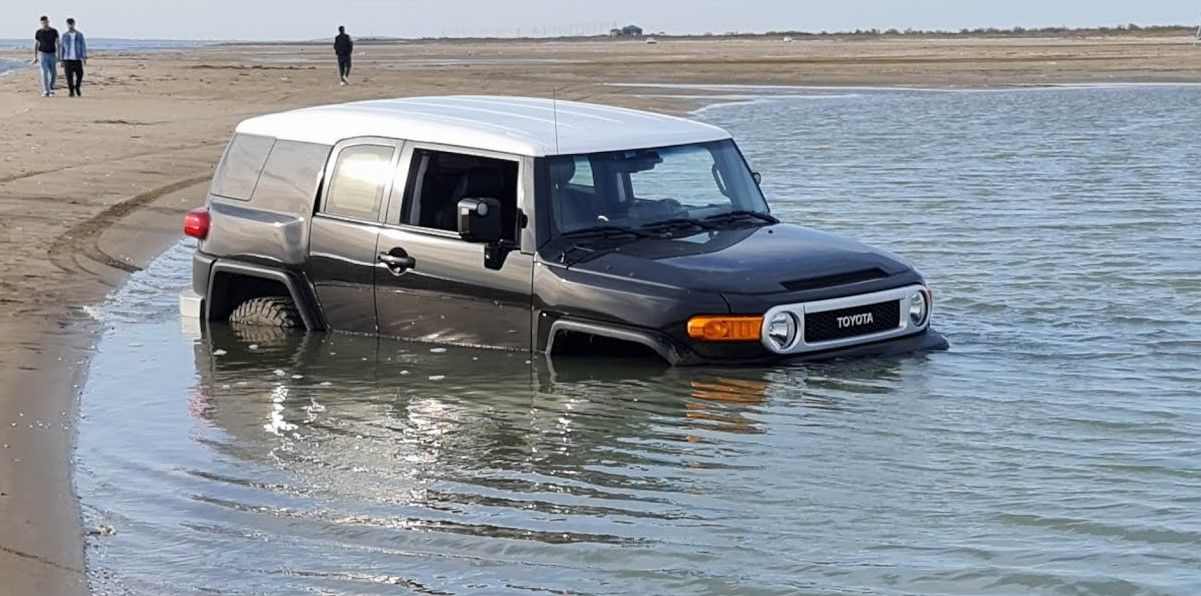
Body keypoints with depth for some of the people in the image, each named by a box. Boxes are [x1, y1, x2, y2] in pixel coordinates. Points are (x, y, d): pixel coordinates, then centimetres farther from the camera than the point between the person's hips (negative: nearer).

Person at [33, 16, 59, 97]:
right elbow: (36, 45, 4)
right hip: (43, 54, -1)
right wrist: (35, 57, -2)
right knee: (44, 73, -13)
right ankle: (46, 92, -16)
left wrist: (58, 55, -13)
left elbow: (57, 44, -2)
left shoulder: (54, 31, -1)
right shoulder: (39, 32, -2)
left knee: (53, 74, 5)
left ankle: (51, 90, 26)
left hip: (52, 55, 1)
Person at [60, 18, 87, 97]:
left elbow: (83, 46, 2)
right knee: (69, 77, -5)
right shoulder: (64, 35, 7)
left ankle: (77, 87, 25)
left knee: (79, 75, -1)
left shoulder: (79, 34, 4)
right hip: (68, 59, 0)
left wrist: (84, 57, -7)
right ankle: (72, 92, 2)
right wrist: (61, 60, 6)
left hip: (77, 58, 0)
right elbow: (61, 48, 10)